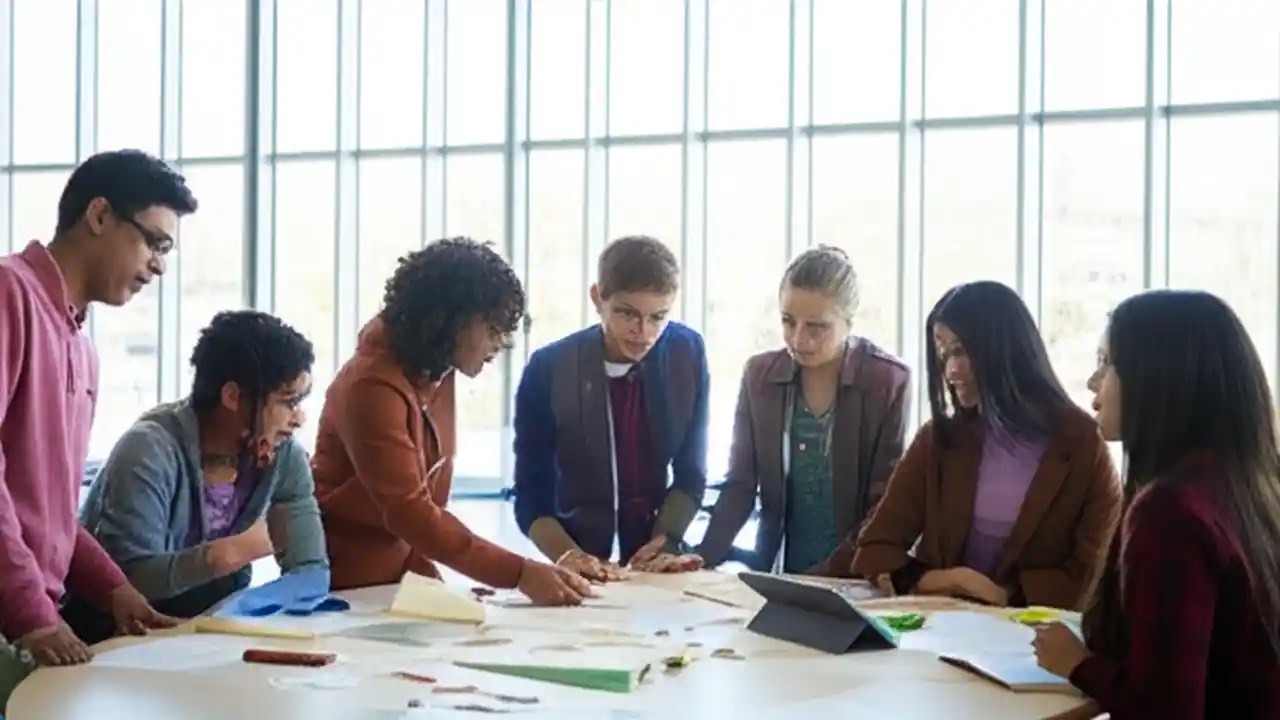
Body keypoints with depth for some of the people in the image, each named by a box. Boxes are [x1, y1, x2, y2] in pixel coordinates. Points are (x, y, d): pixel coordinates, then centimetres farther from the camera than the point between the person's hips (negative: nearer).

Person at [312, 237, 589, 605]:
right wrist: (519, 574, -35)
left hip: (402, 571, 7)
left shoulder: (435, 373, 1)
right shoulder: (373, 388, -24)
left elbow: (424, 500, 5)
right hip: (341, 583, -7)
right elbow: (409, 512, -31)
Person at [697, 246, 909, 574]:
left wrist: (827, 574, -15)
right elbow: (740, 484, 7)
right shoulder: (760, 374, 4)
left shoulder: (887, 380, -5)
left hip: (854, 579, -3)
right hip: (777, 573, 3)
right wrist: (704, 558, -8)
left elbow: (884, 503, -4)